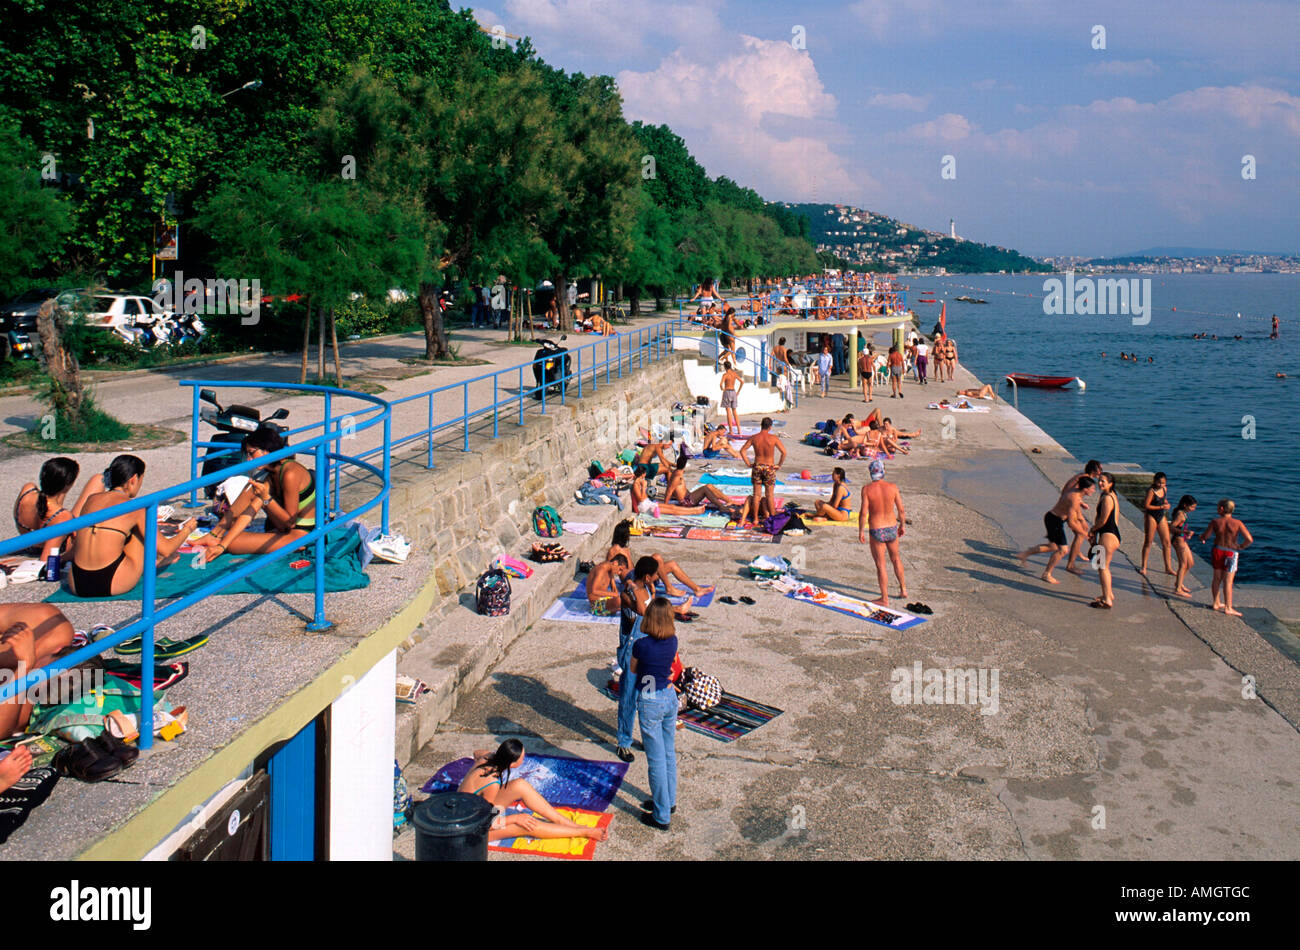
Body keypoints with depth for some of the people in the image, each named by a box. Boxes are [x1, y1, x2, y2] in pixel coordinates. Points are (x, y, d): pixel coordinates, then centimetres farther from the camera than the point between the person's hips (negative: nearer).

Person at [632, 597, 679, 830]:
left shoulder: (641, 645, -21)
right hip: (670, 698, 6)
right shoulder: (673, 641, -8)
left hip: (650, 703, -5)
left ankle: (662, 816, 12)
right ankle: (669, 801, 36)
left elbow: (632, 674, -4)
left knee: (656, 759, 3)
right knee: (669, 753, 20)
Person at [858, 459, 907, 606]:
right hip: (892, 528, 3)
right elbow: (901, 510, -2)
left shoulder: (867, 489, -14)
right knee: (896, 559, 26)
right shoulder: (892, 487, -7)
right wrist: (902, 525, 15)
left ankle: (884, 599, 14)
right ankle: (903, 589, 38)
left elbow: (863, 513, -15)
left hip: (876, 531, -3)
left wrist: (861, 531, -4)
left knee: (880, 565, 6)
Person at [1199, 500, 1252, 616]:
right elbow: (1249, 540, -20)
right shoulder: (1237, 523, -13)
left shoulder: (1215, 522, -9)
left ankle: (1216, 603, 27)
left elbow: (1204, 536, 0)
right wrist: (1241, 547, -1)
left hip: (1217, 551, 2)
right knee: (1228, 581, 1)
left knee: (1217, 578, 17)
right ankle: (1228, 608, 4)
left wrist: (1201, 538, 23)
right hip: (1231, 553, -2)